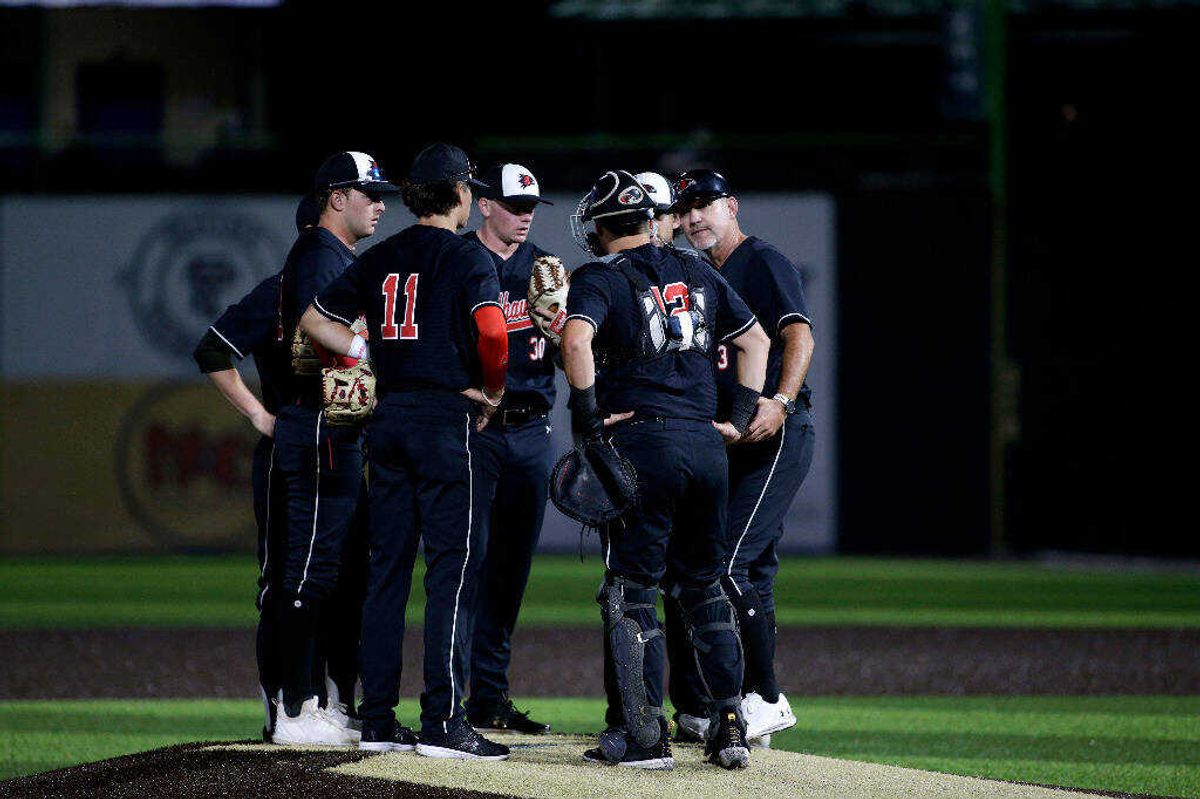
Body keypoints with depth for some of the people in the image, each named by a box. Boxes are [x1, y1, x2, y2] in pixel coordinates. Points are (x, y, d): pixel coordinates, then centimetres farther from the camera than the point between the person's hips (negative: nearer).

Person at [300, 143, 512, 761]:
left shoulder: (381, 257, 13)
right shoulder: (466, 257, -7)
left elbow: (316, 321, 17)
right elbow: (492, 331, -22)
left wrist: (375, 357, 14)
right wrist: (491, 391, -6)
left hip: (387, 419, 6)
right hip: (447, 417, -6)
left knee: (387, 567, 9)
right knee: (453, 568, -5)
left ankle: (378, 720, 9)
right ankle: (443, 723, -11)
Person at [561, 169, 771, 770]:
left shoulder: (600, 279, -2)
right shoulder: (698, 274, 17)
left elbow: (577, 340, -21)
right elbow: (755, 341, 22)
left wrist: (587, 414, -11)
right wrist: (740, 417, 22)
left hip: (641, 443, -5)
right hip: (706, 442, 5)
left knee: (631, 591, 1)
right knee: (703, 587, 15)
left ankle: (642, 733, -2)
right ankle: (729, 726, 11)